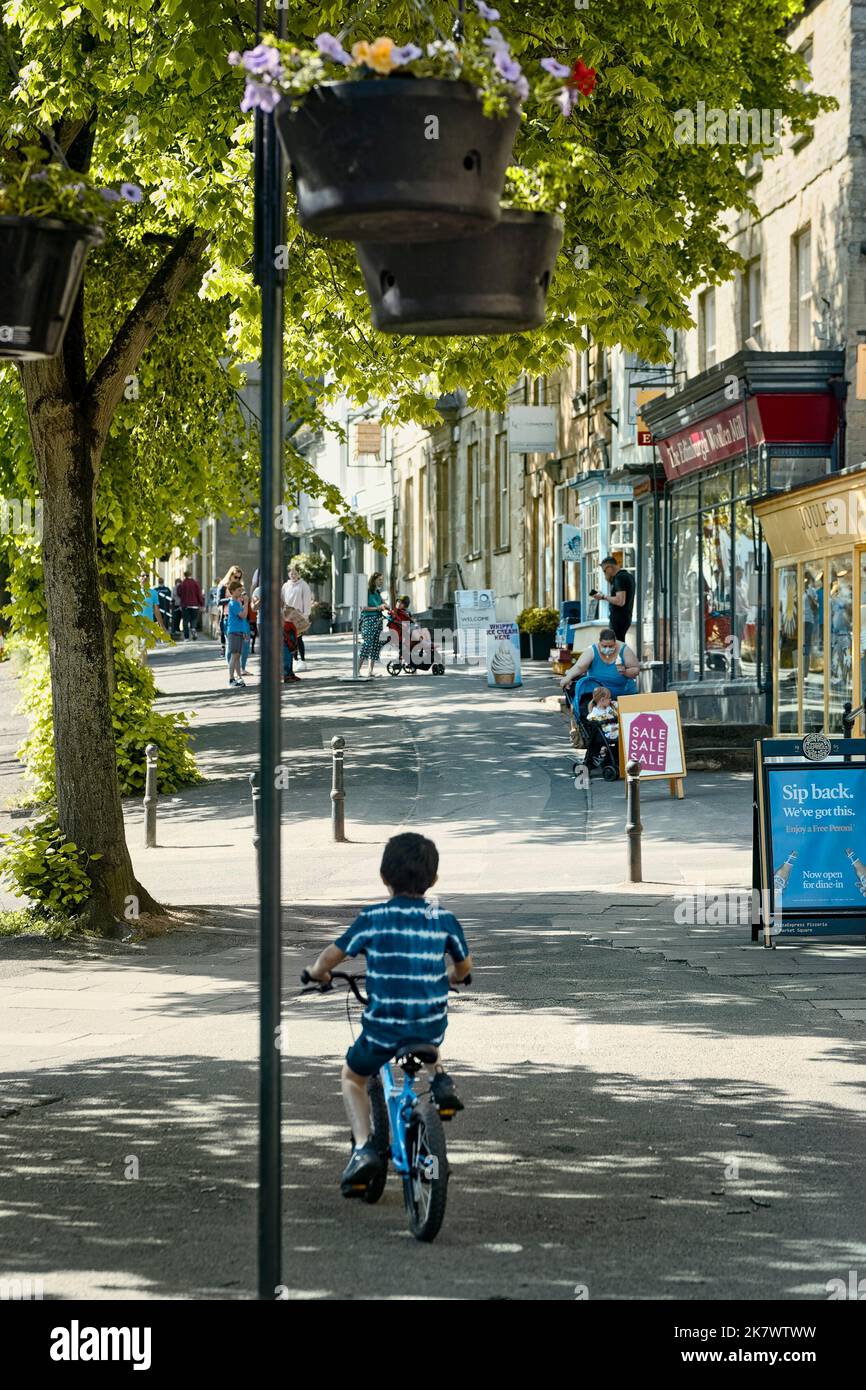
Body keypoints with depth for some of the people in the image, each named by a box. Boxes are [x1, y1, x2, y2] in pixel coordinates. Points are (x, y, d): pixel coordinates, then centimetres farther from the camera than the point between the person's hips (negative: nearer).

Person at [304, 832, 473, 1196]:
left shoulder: (373, 919, -7)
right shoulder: (443, 920, 1)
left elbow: (332, 954, -3)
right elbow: (465, 965, 15)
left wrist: (318, 972, 21)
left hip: (383, 1028, -3)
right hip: (432, 1028, 3)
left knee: (352, 1077, 23)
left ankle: (362, 1148, 4)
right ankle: (438, 1078, 18)